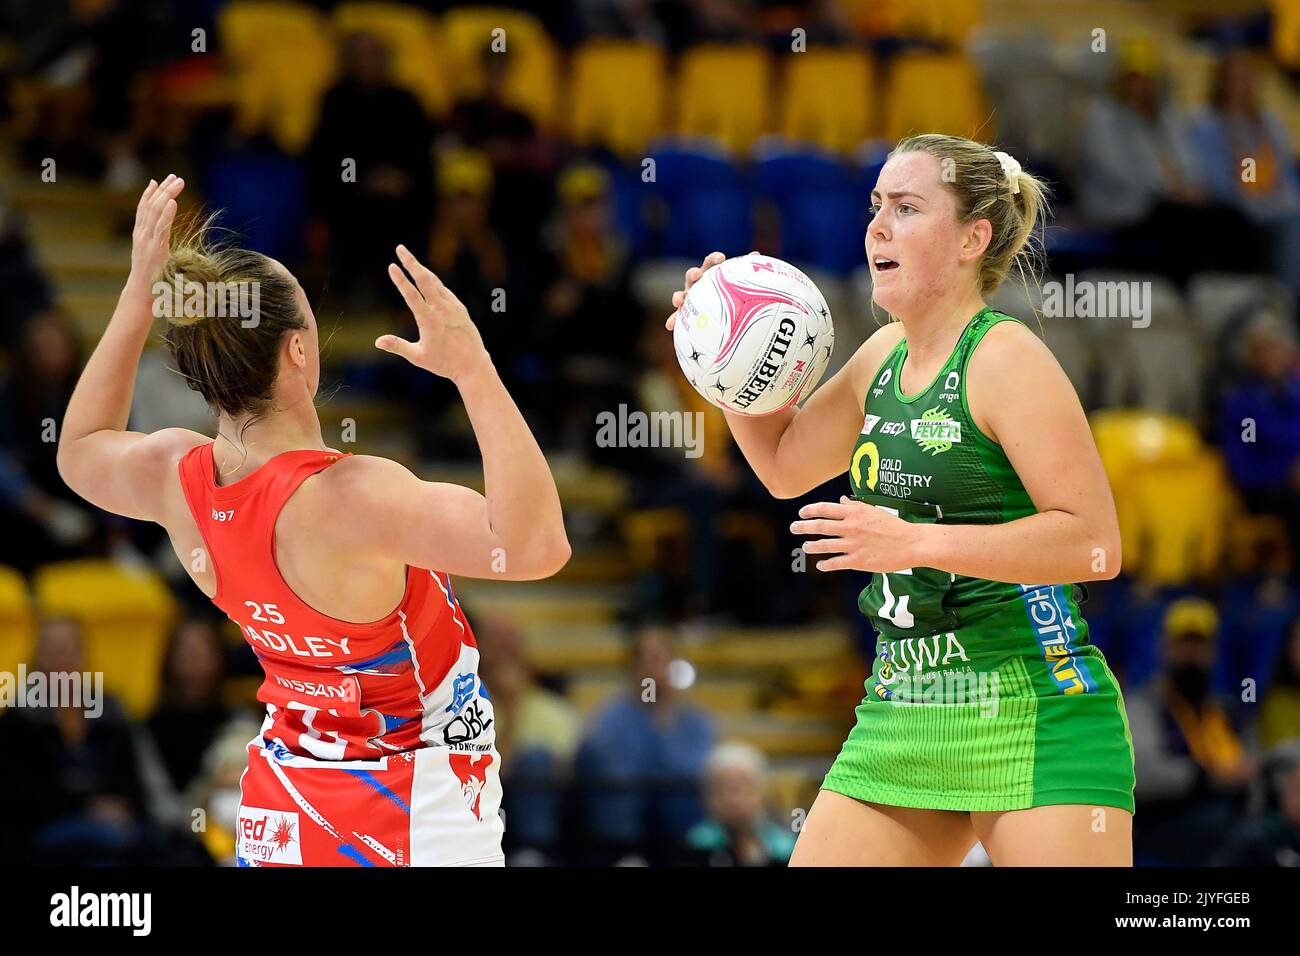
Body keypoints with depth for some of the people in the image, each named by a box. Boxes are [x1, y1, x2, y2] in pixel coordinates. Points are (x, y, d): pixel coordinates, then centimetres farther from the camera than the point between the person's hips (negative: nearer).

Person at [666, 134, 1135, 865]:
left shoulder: (1005, 359, -12)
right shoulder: (885, 357, 12)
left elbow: (1096, 542, -19)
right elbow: (785, 463, 28)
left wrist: (916, 541, -23)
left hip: (1031, 714, -8)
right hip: (902, 715, 8)